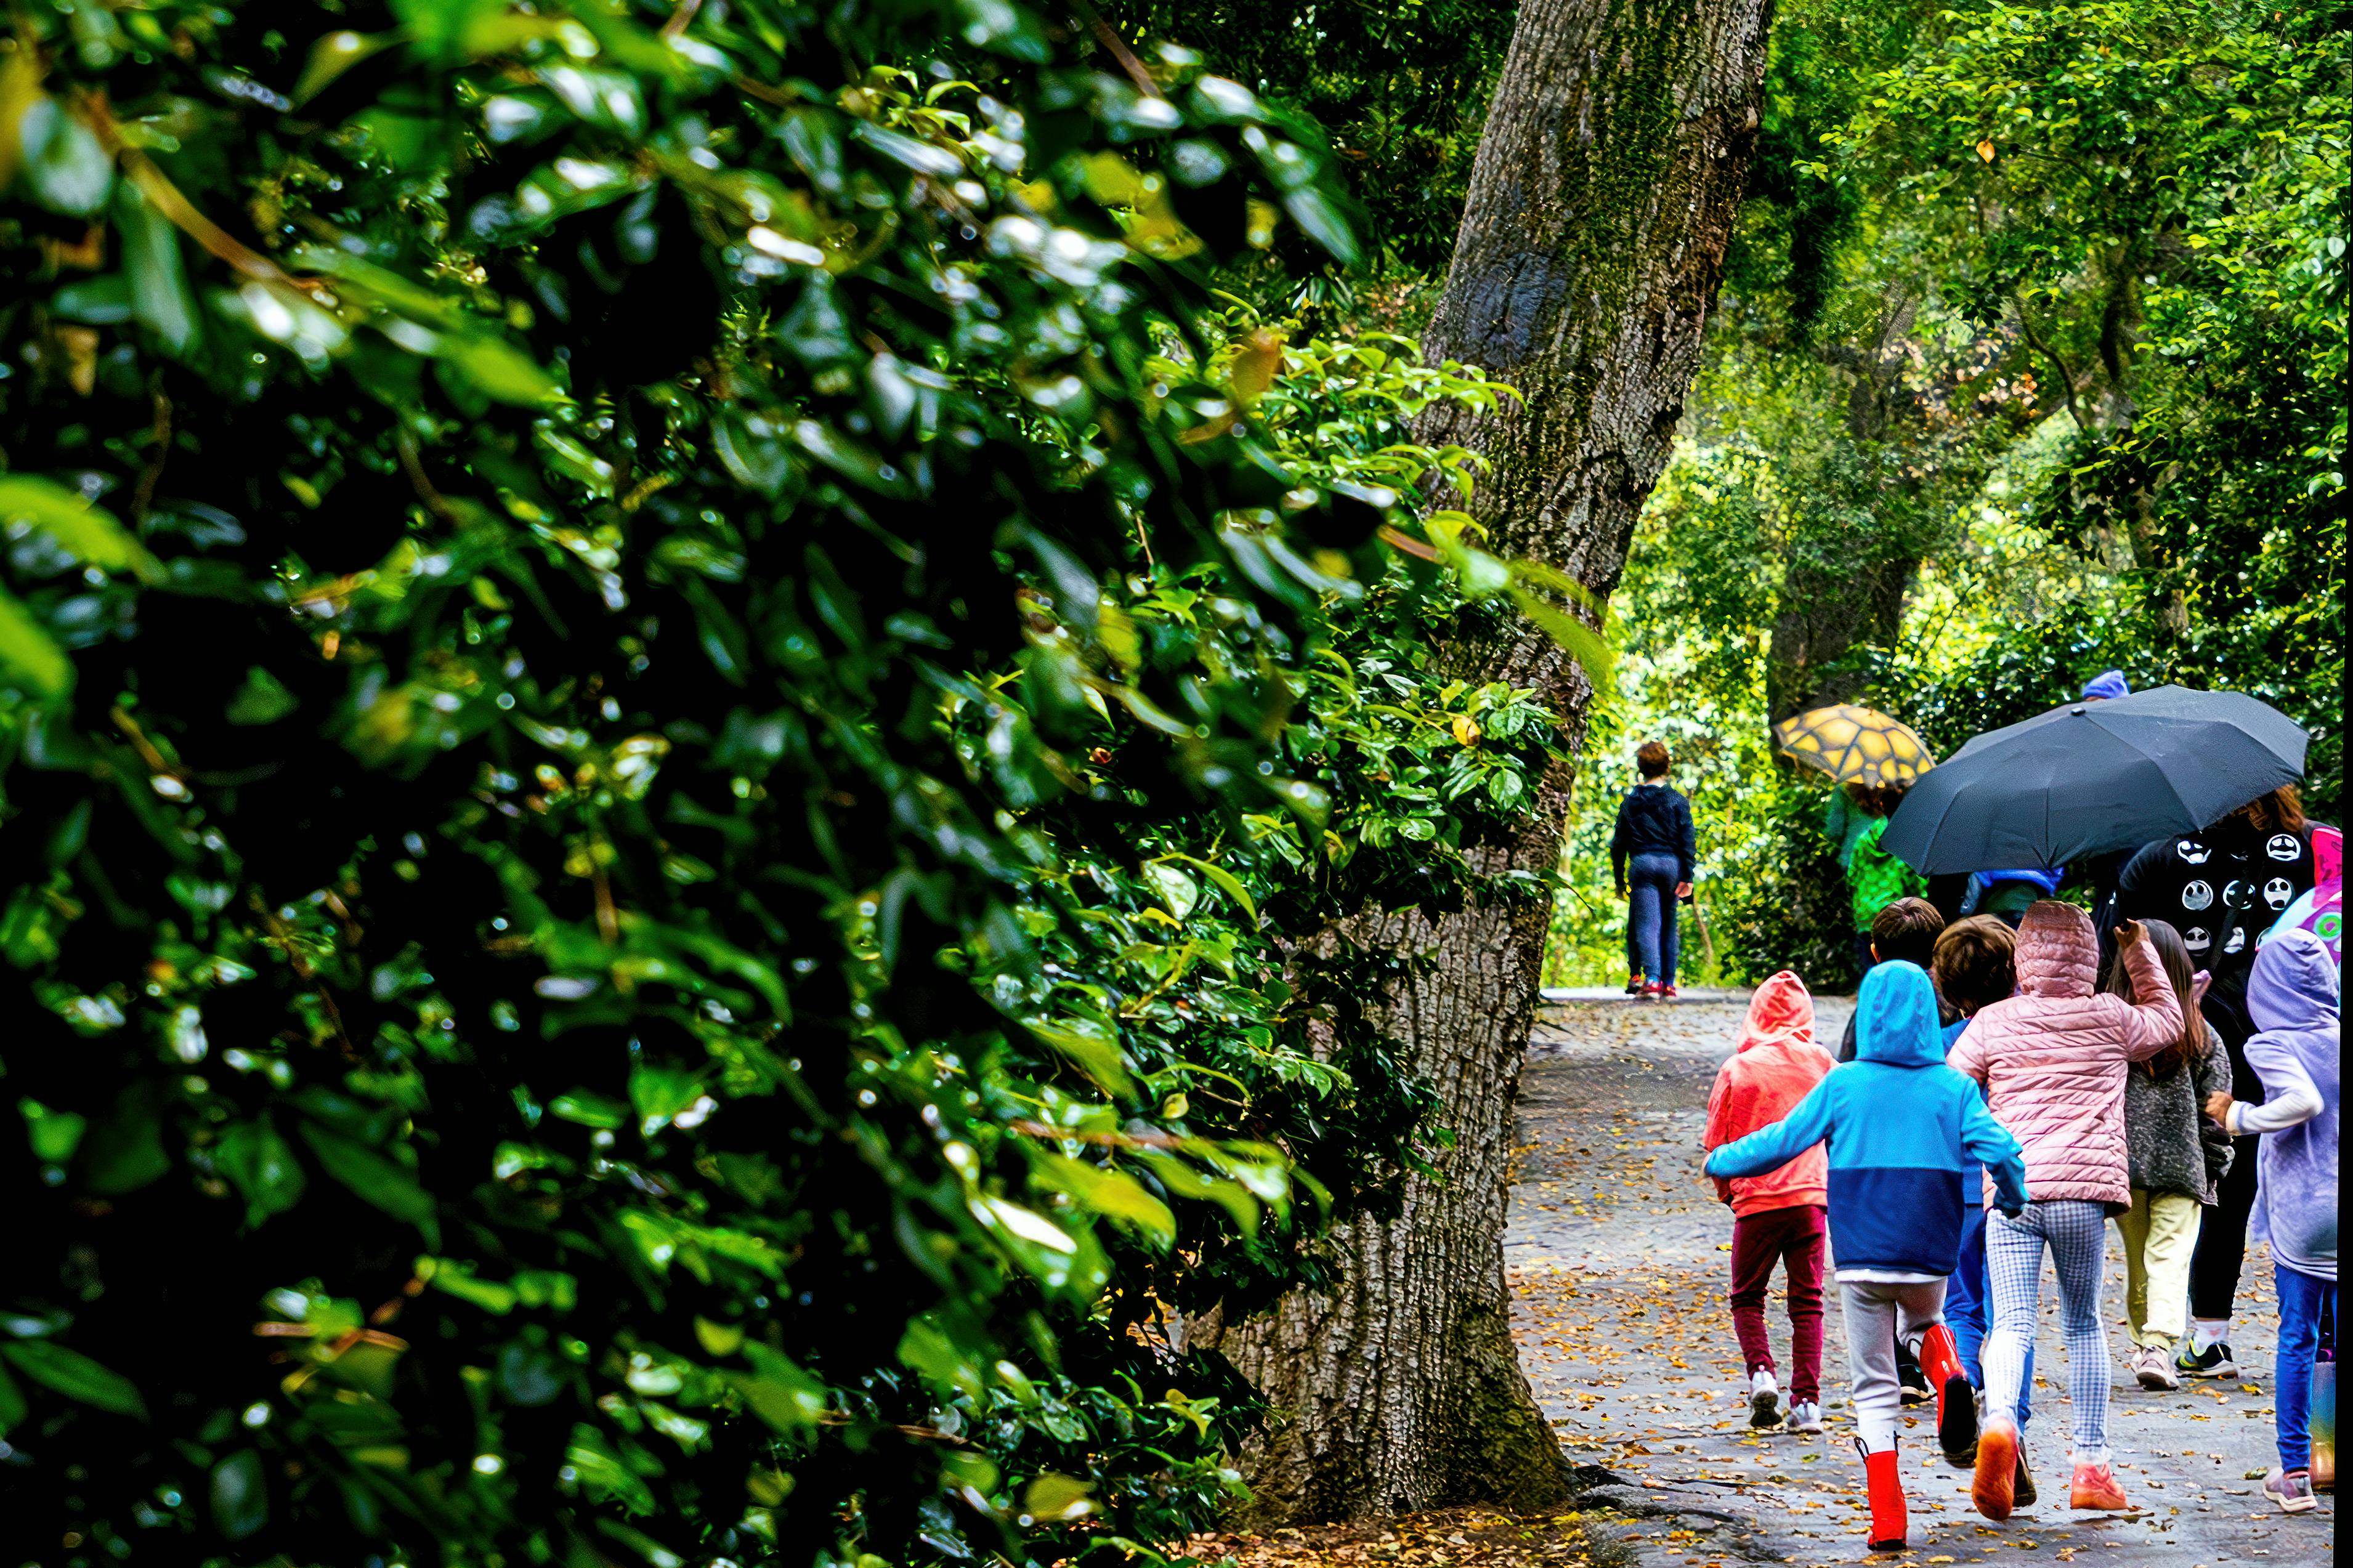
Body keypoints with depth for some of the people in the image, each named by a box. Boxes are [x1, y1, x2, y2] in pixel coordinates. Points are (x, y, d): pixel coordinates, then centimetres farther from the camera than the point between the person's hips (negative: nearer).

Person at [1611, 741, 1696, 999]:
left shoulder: (1630, 802, 6)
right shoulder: (1677, 801, 2)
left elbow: (1619, 843, 7)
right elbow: (1688, 841, -3)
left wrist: (1619, 879, 14)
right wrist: (1687, 877, -1)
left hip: (1642, 864, -1)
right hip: (1670, 863, 1)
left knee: (1647, 925, -7)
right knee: (1668, 926, 12)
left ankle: (1651, 978, -25)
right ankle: (1668, 983, 14)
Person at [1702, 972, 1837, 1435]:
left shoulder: (1737, 1069, -3)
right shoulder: (1819, 1063, 1)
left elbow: (1716, 1141, 3)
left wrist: (1726, 1189, 19)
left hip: (1756, 1200, -1)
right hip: (1811, 1194, 1)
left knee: (1748, 1298, 13)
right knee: (1807, 1302, 7)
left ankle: (1761, 1371, -10)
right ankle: (1807, 1401, 0)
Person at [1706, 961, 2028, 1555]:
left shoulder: (1844, 1083, -1)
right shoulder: (1953, 1087, 0)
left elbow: (1780, 1142, 4)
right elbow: (1999, 1150, -10)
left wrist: (1719, 1162, 21)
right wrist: (2013, 1196, 11)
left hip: (1861, 1255, -1)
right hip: (1930, 1254, 1)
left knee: (1875, 1389, 7)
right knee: (1922, 1322, 33)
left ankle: (1887, 1522, -2)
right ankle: (1949, 1374, -1)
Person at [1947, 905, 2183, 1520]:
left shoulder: (1994, 1022, 5)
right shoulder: (2111, 1019, 8)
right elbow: (2167, 1021, 29)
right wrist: (2142, 955, 32)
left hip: (2011, 1191, -1)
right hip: (2084, 1191, 1)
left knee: (2011, 1322, -6)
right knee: (2084, 1325, 14)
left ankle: (1999, 1423, -34)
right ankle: (2091, 1464, 14)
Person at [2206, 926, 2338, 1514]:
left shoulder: (2271, 1044, -9)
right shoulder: (2338, 1037, 3)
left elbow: (2304, 1100, -25)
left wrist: (2240, 1117, -12)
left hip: (2300, 1212, -3)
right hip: (2343, 1207, 3)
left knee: (2296, 1339, 3)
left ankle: (2294, 1474, 3)